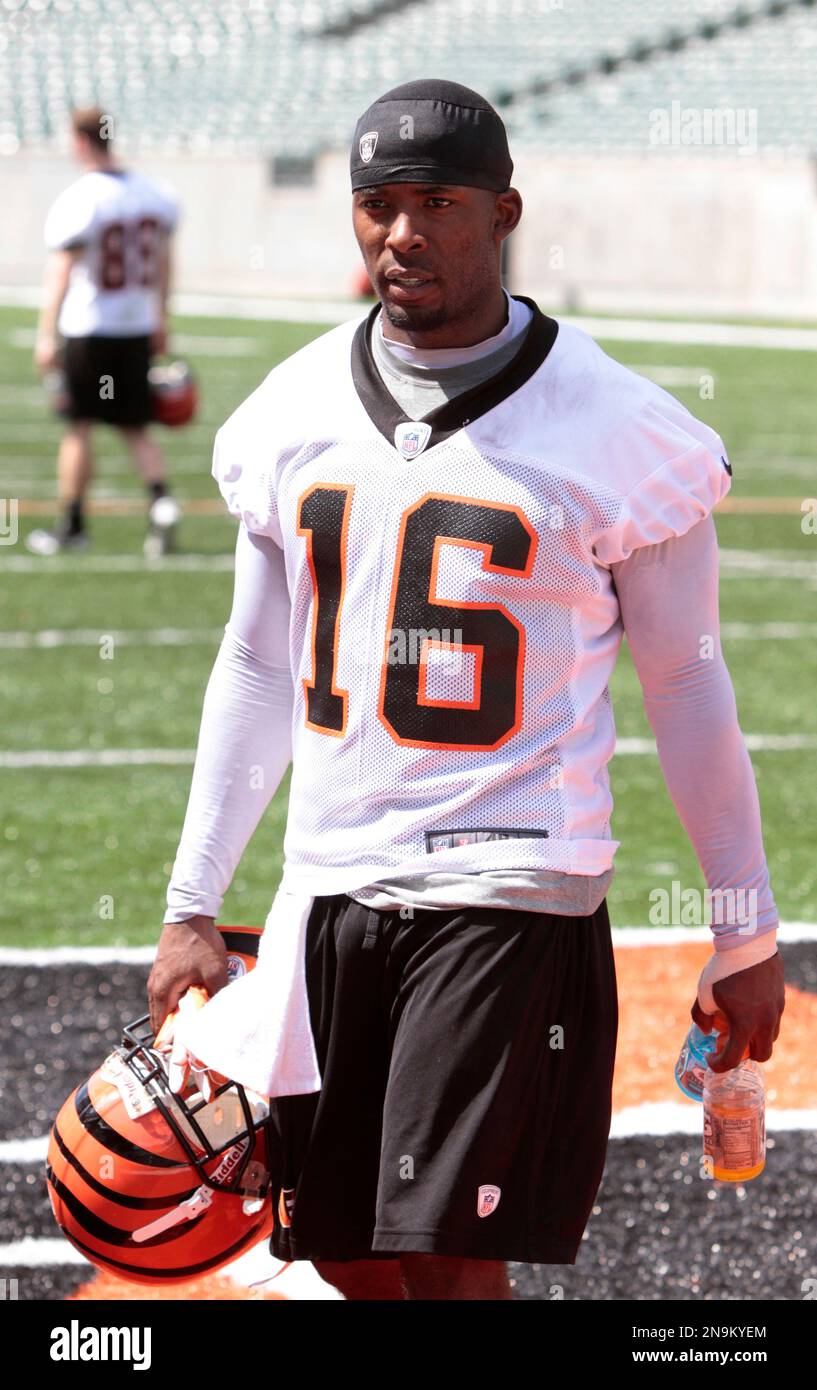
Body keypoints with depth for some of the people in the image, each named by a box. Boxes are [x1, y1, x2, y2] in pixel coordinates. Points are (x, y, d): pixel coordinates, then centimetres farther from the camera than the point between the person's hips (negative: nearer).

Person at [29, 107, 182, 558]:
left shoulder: (77, 201, -16)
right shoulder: (154, 195, 4)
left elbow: (61, 272, -20)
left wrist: (47, 334, -20)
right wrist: (160, 320, 24)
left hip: (87, 329, -5)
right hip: (138, 326, 5)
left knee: (78, 428, 6)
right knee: (136, 428, 12)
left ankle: (72, 524, 12)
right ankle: (161, 499, -10)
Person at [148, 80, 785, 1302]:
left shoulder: (612, 431, -7)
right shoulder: (292, 414, 7)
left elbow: (686, 686, 1)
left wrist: (747, 939, 4)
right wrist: (192, 906, 13)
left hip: (512, 895, -5)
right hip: (332, 887, 5)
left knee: (447, 1258, -11)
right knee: (342, 1248, 9)